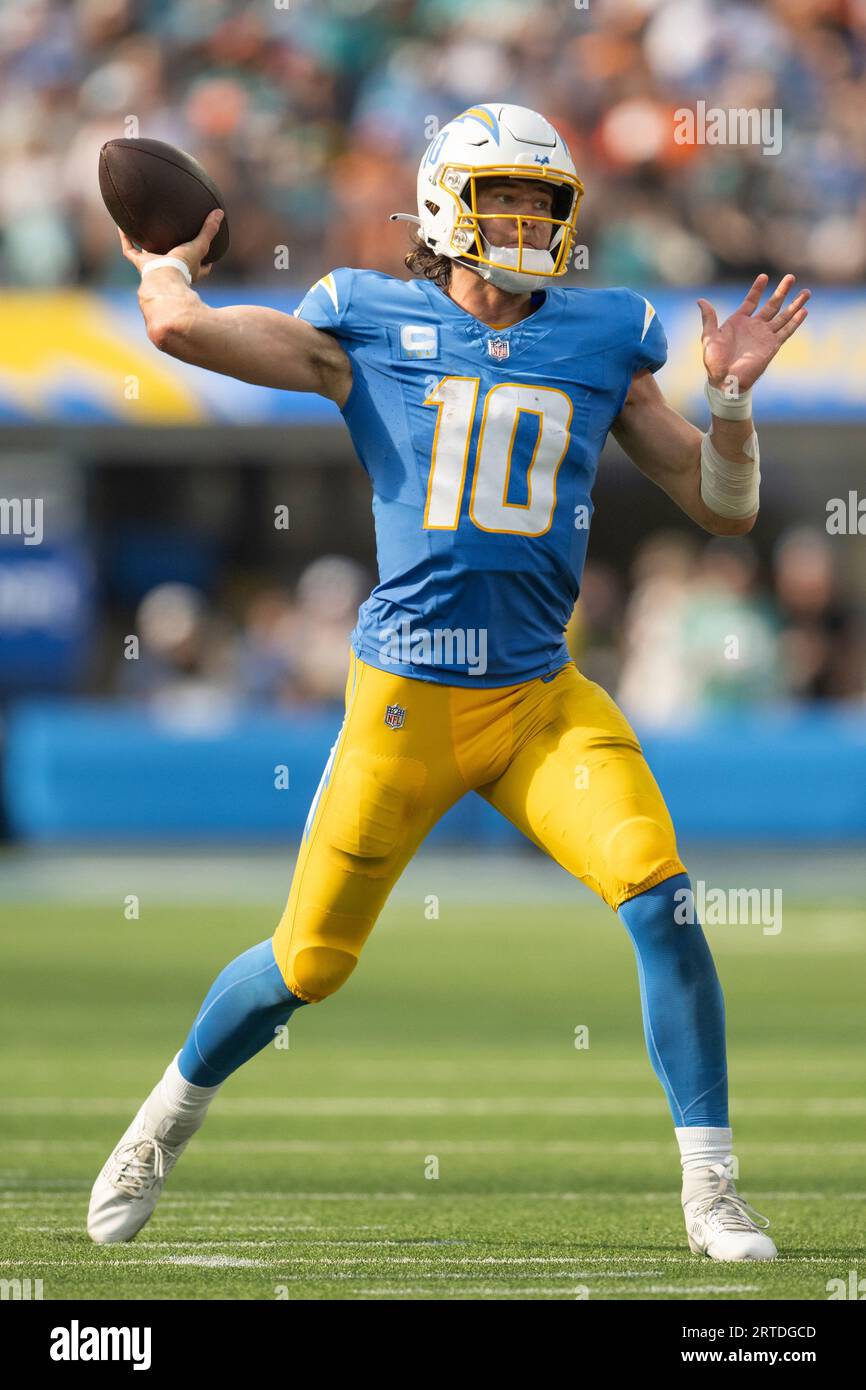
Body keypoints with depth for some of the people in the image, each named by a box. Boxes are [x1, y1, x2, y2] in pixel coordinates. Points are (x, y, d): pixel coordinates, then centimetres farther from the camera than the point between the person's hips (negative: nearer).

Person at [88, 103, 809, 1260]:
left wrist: (730, 398, -7)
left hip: (544, 700, 2)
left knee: (662, 904, -18)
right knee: (311, 961, 4)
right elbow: (180, 329, -9)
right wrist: (164, 267, 12)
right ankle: (168, 1118, 33)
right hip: (406, 698, -2)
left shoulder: (602, 344, 8)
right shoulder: (370, 329, 0)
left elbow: (723, 509, 10)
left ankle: (711, 1195, -9)